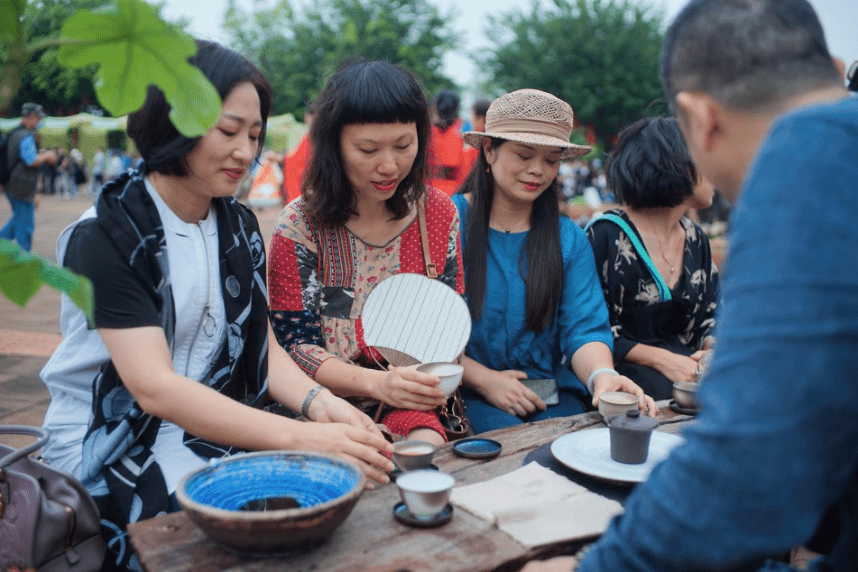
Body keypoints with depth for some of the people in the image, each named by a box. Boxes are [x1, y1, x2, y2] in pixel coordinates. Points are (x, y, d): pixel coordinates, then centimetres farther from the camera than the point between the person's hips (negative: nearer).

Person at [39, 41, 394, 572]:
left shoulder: (239, 225, 5)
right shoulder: (105, 236, -16)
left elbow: (262, 345, 2)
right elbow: (153, 386, -26)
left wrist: (318, 402, -20)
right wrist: (297, 436, -37)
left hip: (214, 425, 6)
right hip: (111, 446, -5)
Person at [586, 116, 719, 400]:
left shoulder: (696, 238, 15)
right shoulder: (607, 235, -9)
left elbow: (710, 315, 19)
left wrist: (712, 347, -6)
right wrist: (660, 359, -21)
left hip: (687, 364, 7)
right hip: (626, 370, -7)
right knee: (672, 389, -37)